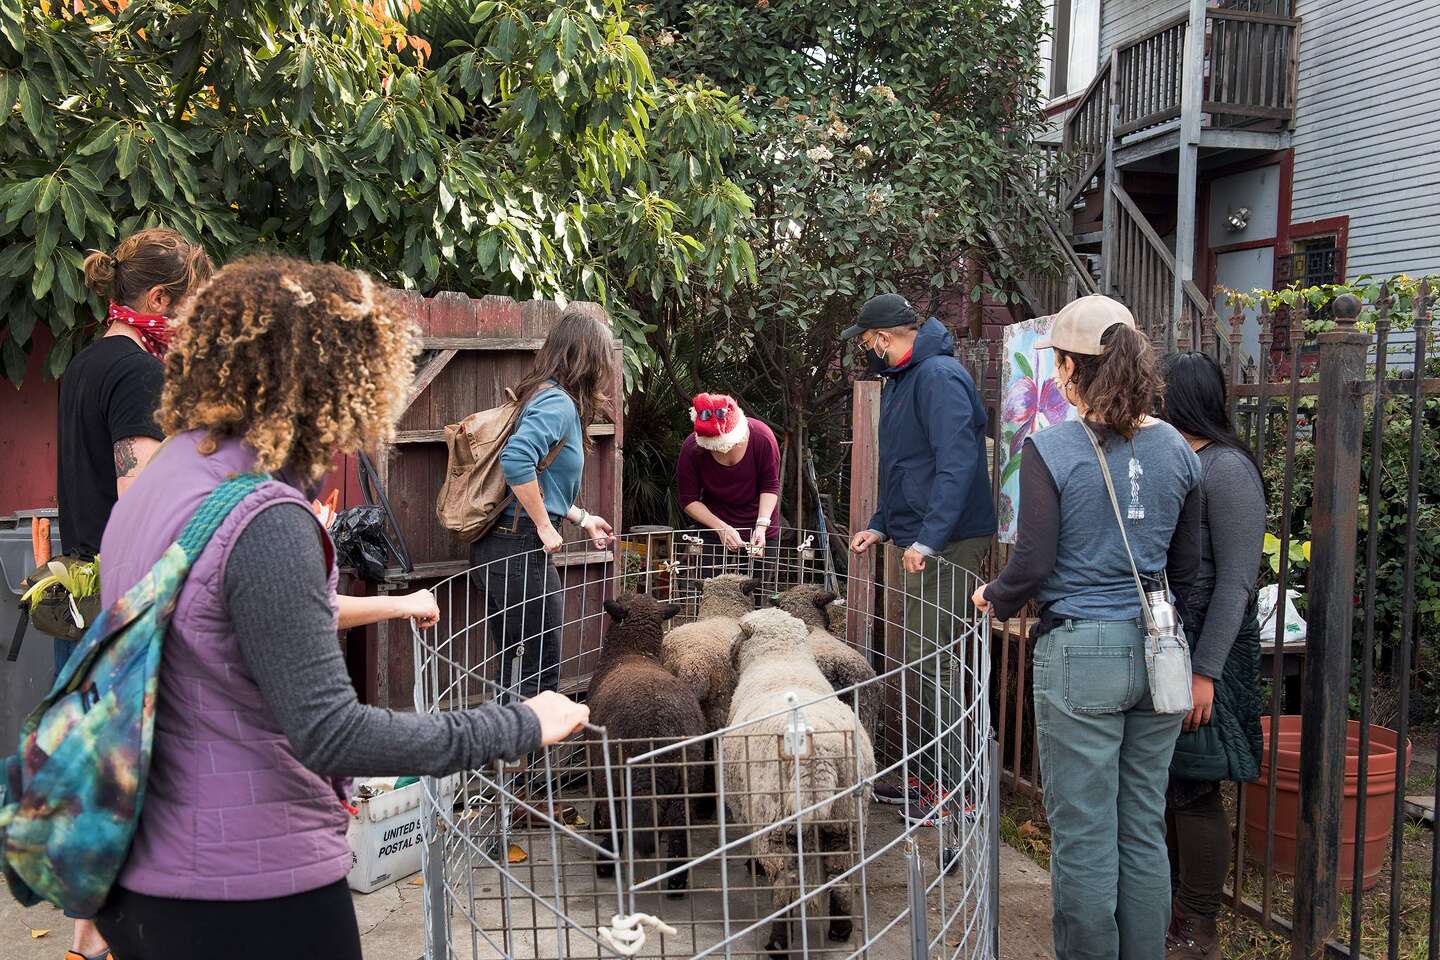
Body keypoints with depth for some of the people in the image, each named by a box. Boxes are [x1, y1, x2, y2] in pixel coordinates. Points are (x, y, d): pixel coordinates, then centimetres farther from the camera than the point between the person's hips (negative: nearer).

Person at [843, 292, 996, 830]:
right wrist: (882, 526, 18)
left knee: (936, 663, -6)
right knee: (926, 661, 15)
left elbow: (957, 462, -25)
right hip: (922, 541, 11)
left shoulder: (939, 375, -15)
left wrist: (927, 538, -29)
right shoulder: (904, 379, 18)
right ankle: (930, 776, 26)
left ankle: (951, 790, 3)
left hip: (948, 543, -11)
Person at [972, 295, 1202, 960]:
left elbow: (1035, 562, -12)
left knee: (1083, 839, 5)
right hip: (1155, 654, 6)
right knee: (1145, 834, 16)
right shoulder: (1176, 450, 5)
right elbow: (1185, 568, 11)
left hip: (1079, 651, -5)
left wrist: (995, 598, 8)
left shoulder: (1051, 449, -12)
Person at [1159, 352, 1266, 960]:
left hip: (1202, 648, -7)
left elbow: (1236, 583, -16)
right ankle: (1169, 911, 29)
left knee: (1191, 791, 1)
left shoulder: (1226, 469, -13)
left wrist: (1205, 672, -19)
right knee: (1163, 787, 14)